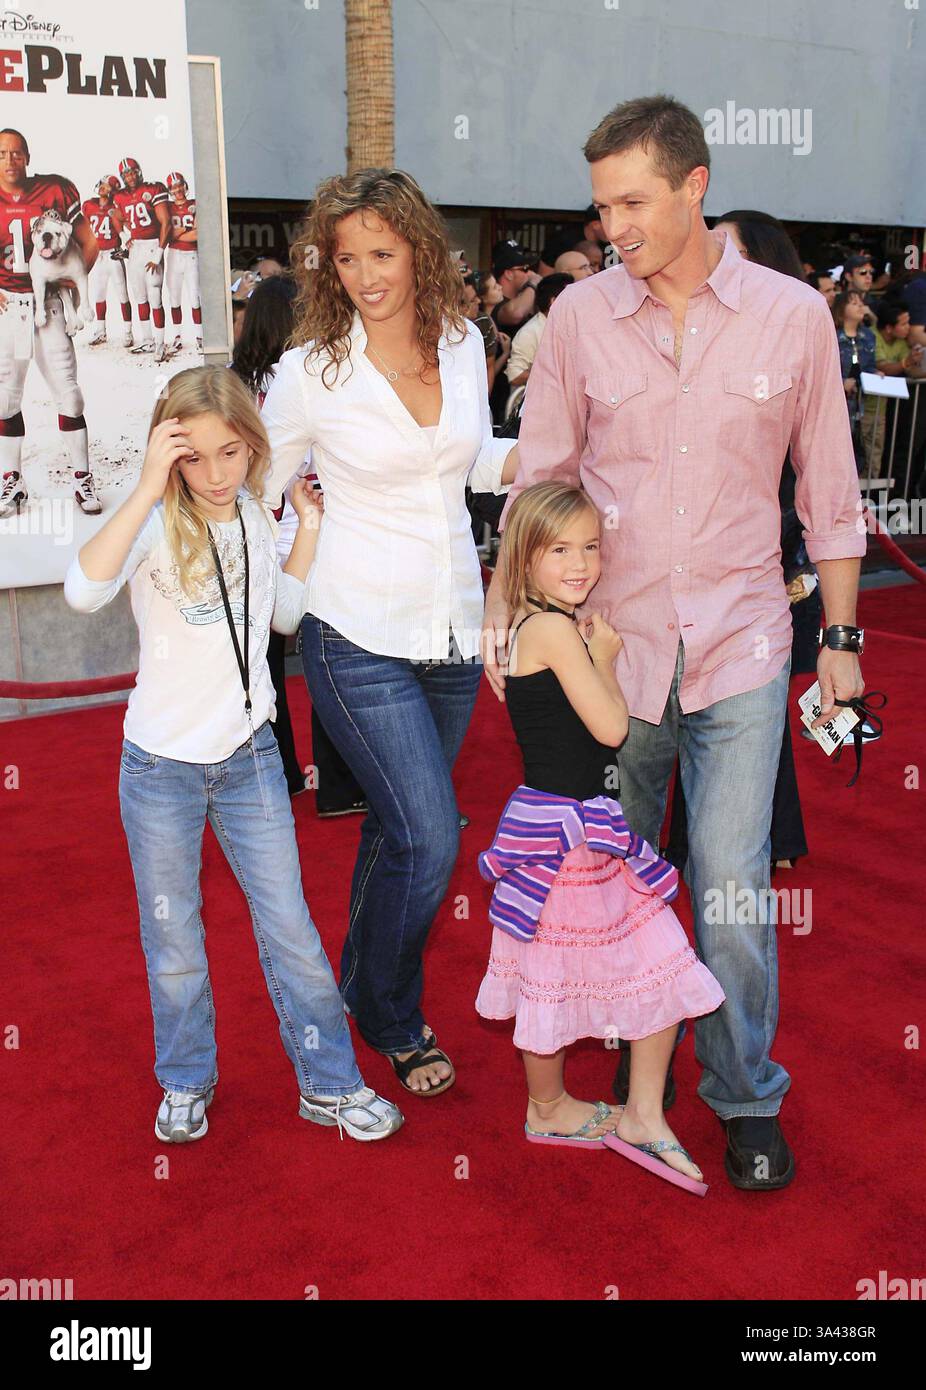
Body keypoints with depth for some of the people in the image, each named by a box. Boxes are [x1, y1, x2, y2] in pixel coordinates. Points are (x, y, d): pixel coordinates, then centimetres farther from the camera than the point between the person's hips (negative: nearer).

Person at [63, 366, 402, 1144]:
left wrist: (309, 525, 9)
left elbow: (285, 613, 16)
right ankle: (187, 1084, 34)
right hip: (162, 765, -3)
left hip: (248, 757, 3)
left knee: (291, 930, 7)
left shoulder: (254, 517, 2)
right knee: (174, 944, 13)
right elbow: (84, 591, -35)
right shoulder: (156, 523, -15)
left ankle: (329, 1084, 24)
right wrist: (148, 489, -37)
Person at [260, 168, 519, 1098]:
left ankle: (363, 982, 41)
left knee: (399, 825, 16)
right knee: (429, 837, -10)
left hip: (452, 628, 5)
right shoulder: (311, 371, -9)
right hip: (360, 637, -5)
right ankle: (391, 1020, 18)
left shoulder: (463, 344, 3)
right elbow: (255, 492, 2)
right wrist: (300, 564, -10)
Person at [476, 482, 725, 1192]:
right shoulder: (554, 628, -19)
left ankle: (643, 1115, 24)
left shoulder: (551, 623, 9)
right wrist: (605, 658, -6)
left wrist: (596, 653, 7)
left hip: (588, 823, 9)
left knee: (663, 965, 11)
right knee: (553, 969, 10)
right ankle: (548, 1109, 32)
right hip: (559, 826, -9)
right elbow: (610, 727, -18)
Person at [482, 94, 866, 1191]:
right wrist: (503, 615, 2)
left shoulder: (793, 315, -2)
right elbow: (537, 479, 6)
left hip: (739, 646, -1)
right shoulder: (578, 316, -1)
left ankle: (746, 1096, 21)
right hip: (611, 638, 2)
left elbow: (829, 492, 6)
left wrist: (841, 635, 8)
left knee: (731, 879, -2)